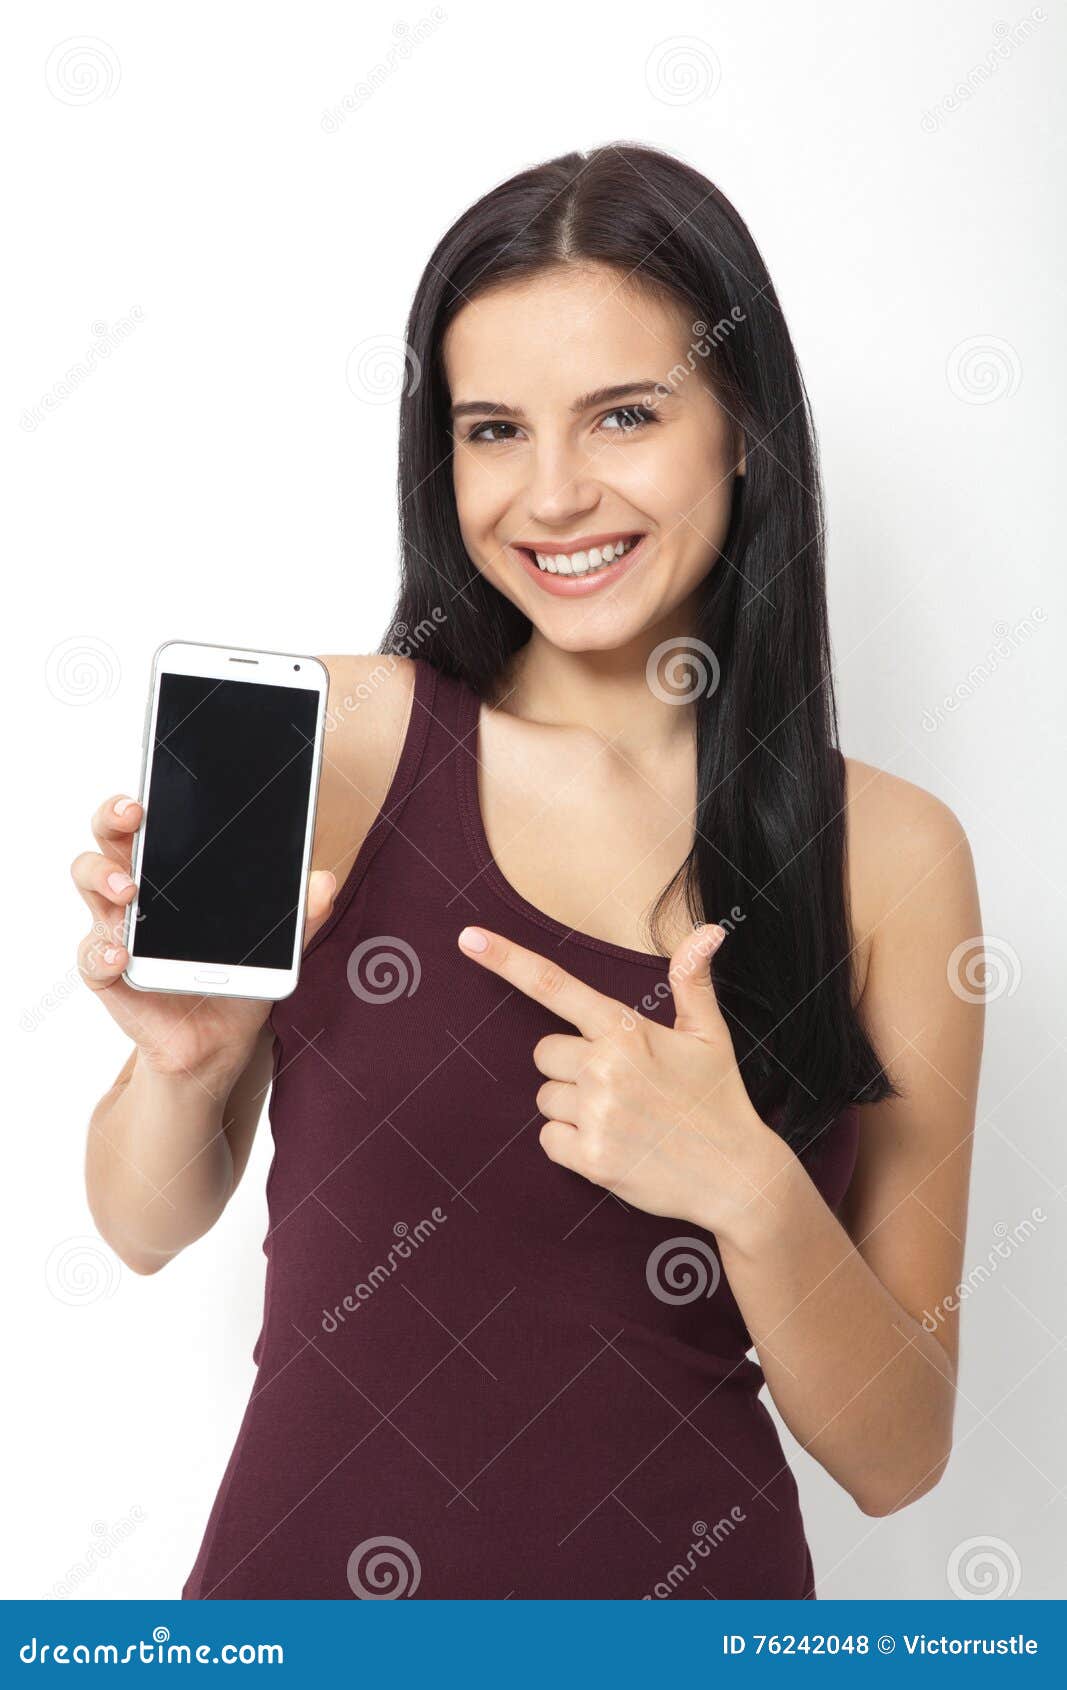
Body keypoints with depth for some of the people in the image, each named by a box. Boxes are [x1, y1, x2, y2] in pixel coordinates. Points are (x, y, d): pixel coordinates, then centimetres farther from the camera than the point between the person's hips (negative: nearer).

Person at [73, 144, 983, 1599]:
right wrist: (184, 1061, -21)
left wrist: (757, 1197, -23)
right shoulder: (331, 737, -12)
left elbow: (896, 1458, -6)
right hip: (305, 1566, 0)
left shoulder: (891, 853, -10)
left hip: (695, 1585, 1)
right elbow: (148, 1227, -1)